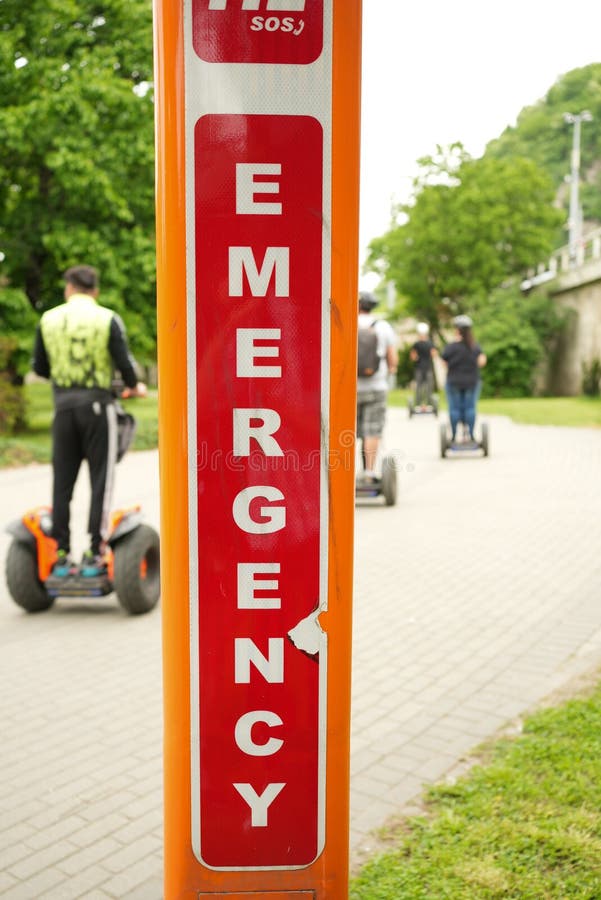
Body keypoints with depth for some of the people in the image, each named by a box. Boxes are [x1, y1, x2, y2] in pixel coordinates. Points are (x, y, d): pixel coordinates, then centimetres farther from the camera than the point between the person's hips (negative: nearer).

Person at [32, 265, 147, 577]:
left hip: (63, 405, 3)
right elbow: (124, 362, -8)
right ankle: (94, 553, 1)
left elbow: (39, 366, 12)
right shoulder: (108, 319, -3)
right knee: (100, 480, 3)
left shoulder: (48, 320, 7)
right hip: (97, 404, -3)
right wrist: (135, 386, 13)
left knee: (62, 481, 9)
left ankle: (61, 553, 10)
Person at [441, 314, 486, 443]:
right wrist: (472, 366, 6)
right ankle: (471, 435, 4)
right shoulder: (476, 346, 1)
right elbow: (482, 361, -9)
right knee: (470, 408, 5)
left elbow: (444, 363, -3)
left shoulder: (451, 346, -8)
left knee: (455, 408, 3)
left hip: (454, 382, -2)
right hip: (472, 382, 2)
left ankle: (454, 435, 6)